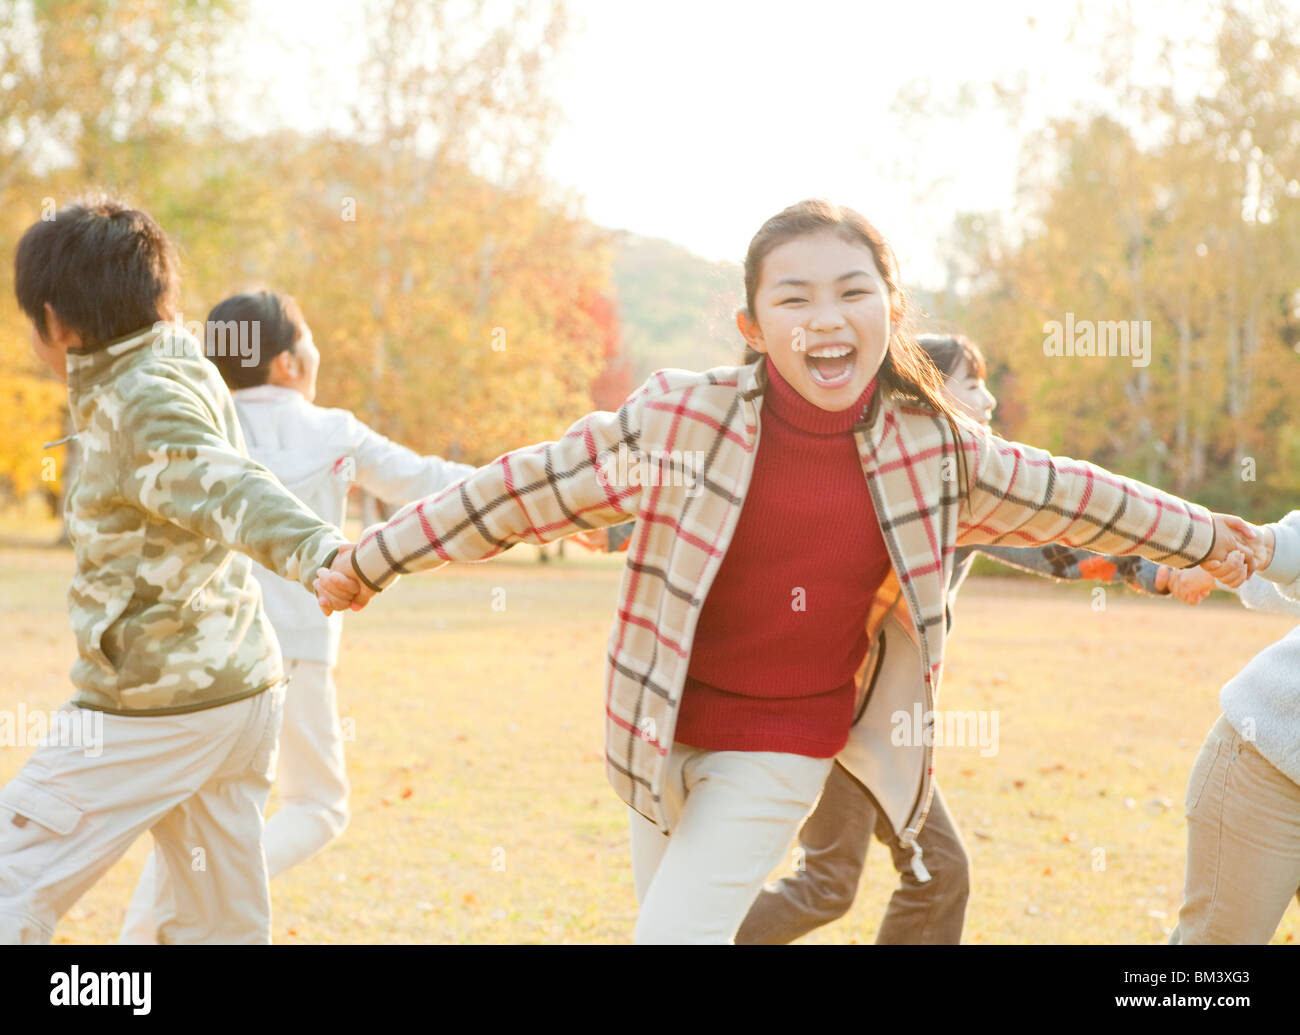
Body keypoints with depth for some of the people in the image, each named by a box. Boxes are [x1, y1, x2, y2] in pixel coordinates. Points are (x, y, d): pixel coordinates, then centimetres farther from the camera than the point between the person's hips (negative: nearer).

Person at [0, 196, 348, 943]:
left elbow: (232, 492, -36)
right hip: (244, 687, 9)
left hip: (156, 709, -9)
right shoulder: (182, 364, 10)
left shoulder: (144, 400, -18)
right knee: (224, 923, 13)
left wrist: (319, 554, -53)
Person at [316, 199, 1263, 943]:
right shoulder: (681, 419, -15)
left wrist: (1205, 538, 19)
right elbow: (529, 486, -7)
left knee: (678, 931, -13)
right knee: (667, 927, 12)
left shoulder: (934, 450, -10)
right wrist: (374, 560, -2)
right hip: (668, 735, 2)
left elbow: (1063, 496, 6)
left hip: (784, 750, -2)